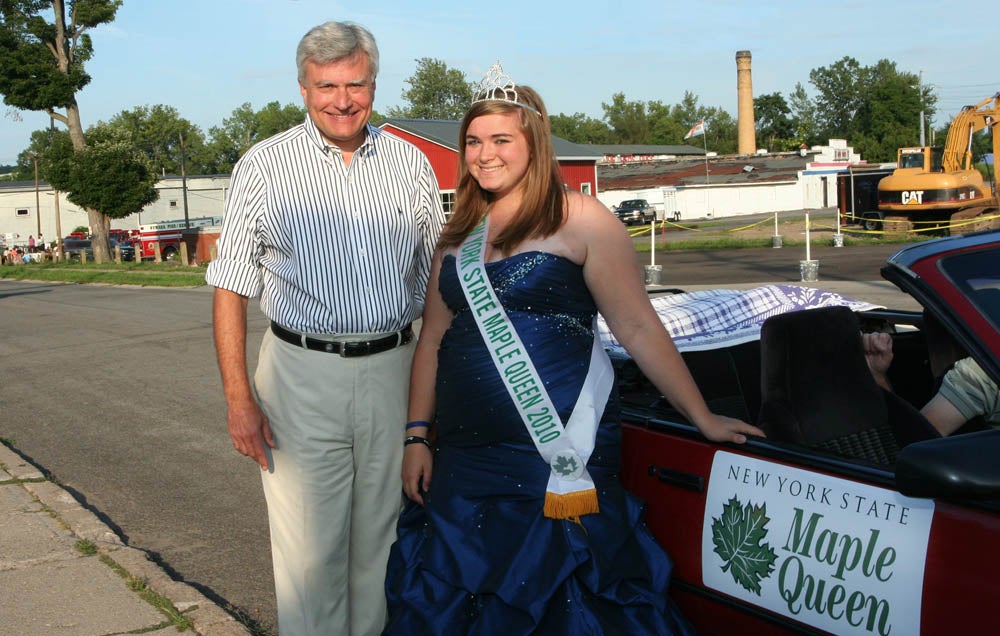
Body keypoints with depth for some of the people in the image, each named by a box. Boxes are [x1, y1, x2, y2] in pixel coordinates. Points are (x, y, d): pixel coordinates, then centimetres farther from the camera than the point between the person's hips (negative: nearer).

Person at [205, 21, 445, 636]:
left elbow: (436, 281, 13)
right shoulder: (264, 166, -1)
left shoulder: (410, 163, 7)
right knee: (309, 550, 0)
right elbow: (231, 289, 0)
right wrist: (239, 398, -8)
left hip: (394, 370, 3)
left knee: (381, 540, 13)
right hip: (301, 375, -2)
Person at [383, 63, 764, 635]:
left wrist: (703, 418, -7)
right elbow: (434, 337, 15)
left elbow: (638, 328, -6)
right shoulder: (461, 233, 12)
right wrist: (419, 435, 11)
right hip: (464, 454, 6)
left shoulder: (579, 219, -5)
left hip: (556, 455, -5)